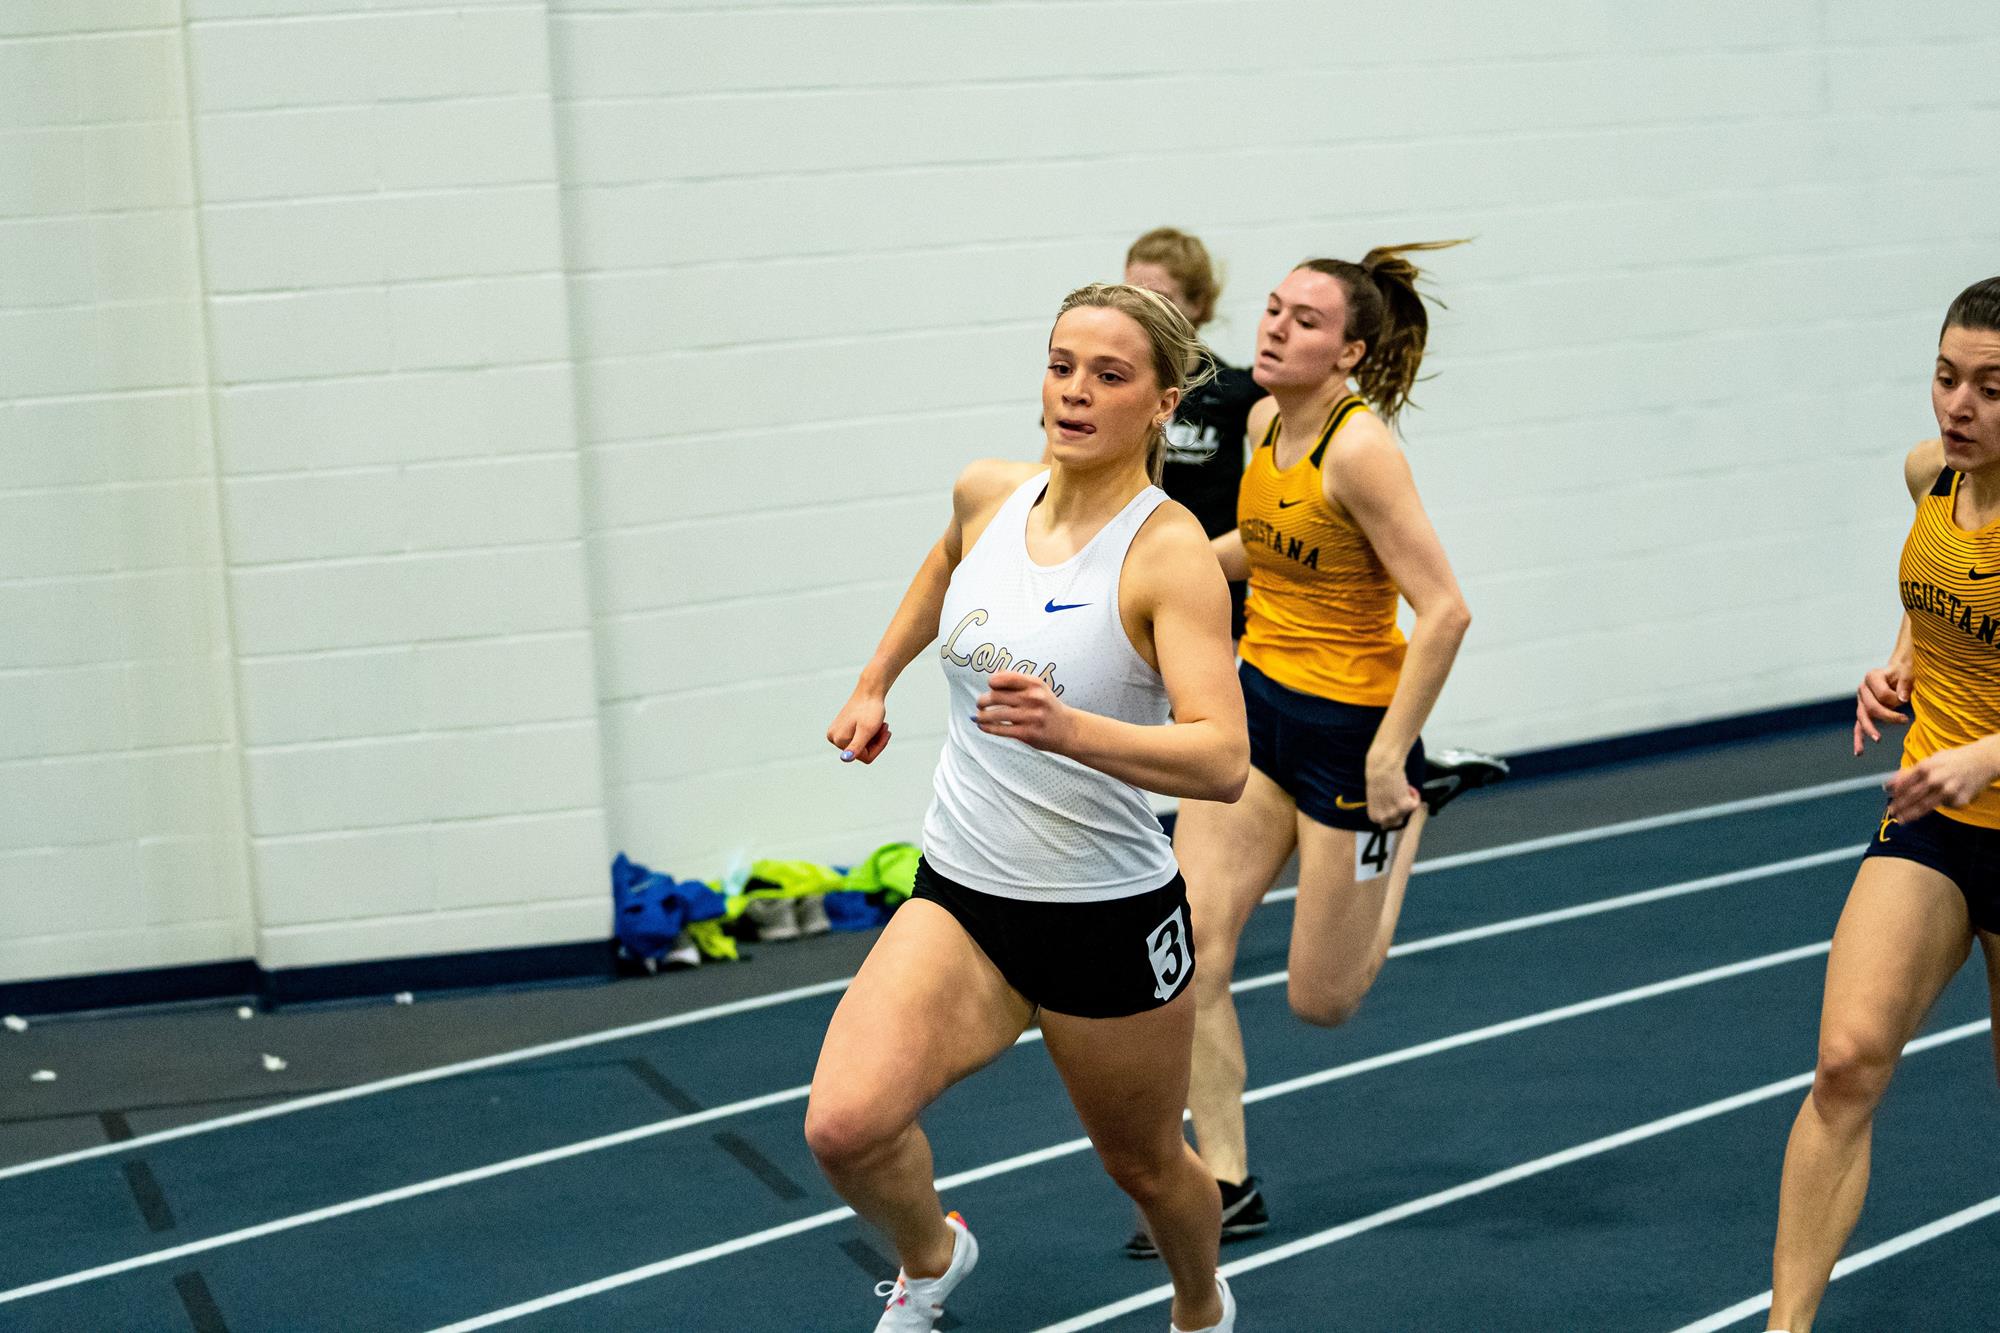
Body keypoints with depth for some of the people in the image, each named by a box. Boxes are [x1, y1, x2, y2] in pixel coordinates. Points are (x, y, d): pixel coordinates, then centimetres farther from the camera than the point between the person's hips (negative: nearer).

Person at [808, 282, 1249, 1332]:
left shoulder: (1170, 554, -18)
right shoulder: (988, 496, -1)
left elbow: (1223, 761, -30)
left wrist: (1068, 729, -44)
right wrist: (874, 683, 25)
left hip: (1111, 919, -4)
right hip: (959, 895, 4)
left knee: (1144, 1164, 17)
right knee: (843, 1126, -17)